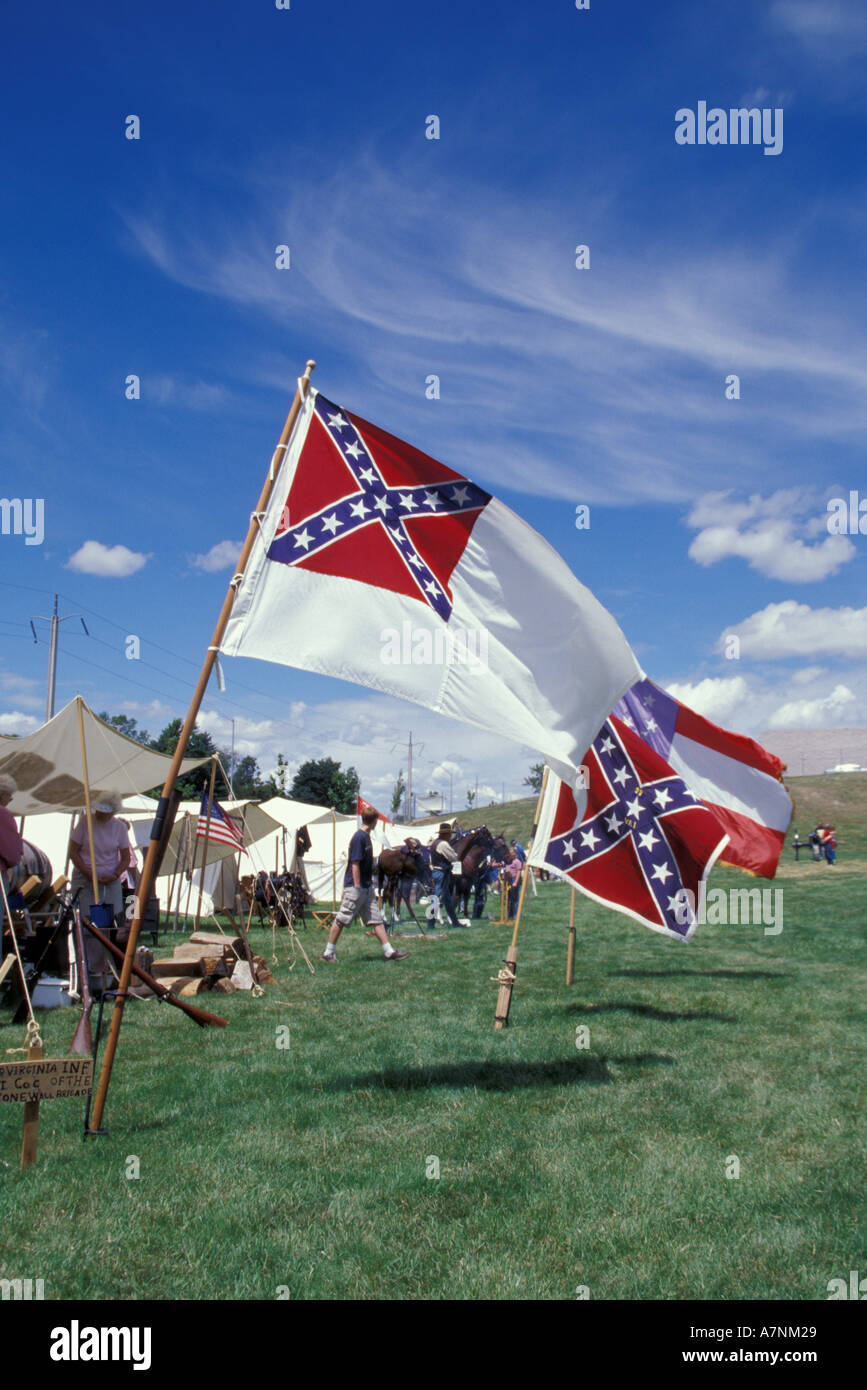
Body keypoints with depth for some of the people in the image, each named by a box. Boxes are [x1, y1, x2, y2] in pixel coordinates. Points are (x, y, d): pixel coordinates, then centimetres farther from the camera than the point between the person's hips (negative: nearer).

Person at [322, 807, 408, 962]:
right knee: (341, 920, 0)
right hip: (355, 887, -9)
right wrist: (357, 887, -20)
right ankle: (328, 952, 8)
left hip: (367, 887, 9)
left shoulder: (366, 836, 12)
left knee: (376, 919, 6)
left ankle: (389, 952, 7)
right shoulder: (359, 837, -16)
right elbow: (355, 864, -19)